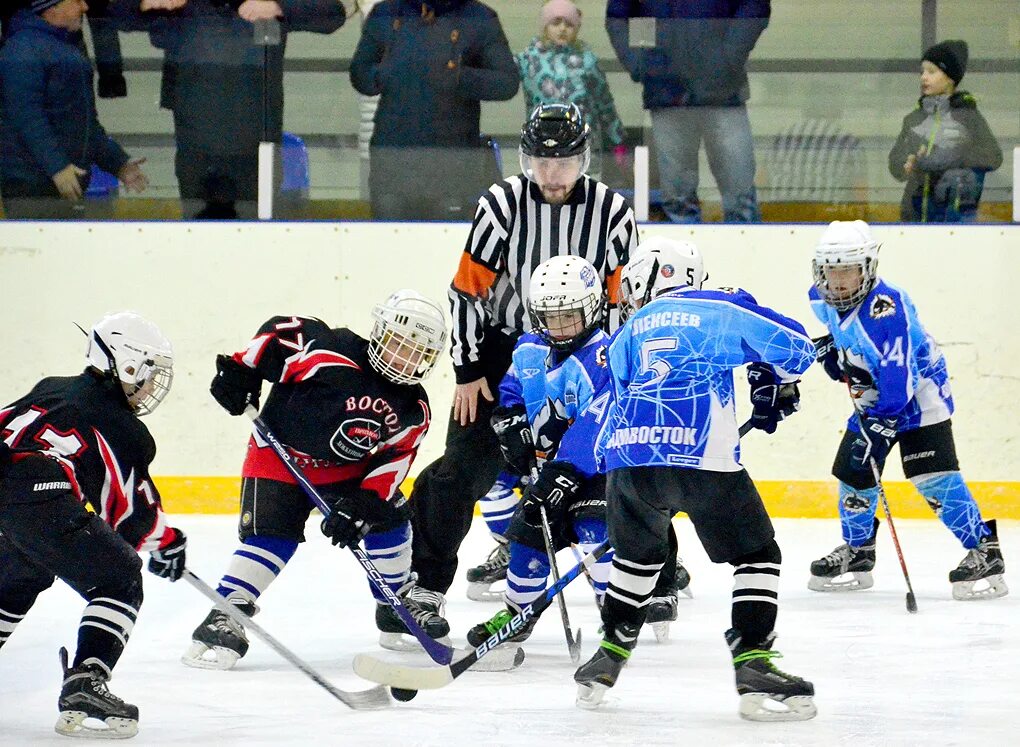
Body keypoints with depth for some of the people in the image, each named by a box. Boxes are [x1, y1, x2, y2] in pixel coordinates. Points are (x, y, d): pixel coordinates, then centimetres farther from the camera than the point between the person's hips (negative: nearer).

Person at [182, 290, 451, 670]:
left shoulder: (413, 411, -8)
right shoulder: (335, 354, -25)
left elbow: (392, 462, -11)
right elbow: (279, 331, -16)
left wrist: (359, 507, -23)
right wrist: (241, 370, -21)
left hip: (348, 468, 5)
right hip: (280, 453, -5)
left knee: (388, 516, -2)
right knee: (270, 534, -20)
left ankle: (397, 606, 18)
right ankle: (225, 616, -20)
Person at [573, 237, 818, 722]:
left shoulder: (628, 336, 25)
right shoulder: (720, 309, 13)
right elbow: (793, 344, 9)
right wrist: (777, 387, 28)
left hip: (629, 462, 4)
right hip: (703, 459, -4)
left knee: (637, 554, 29)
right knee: (757, 554, 8)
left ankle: (610, 656, 31)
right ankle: (753, 666, -6)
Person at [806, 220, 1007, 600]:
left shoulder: (887, 307, -31)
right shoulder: (823, 300, -5)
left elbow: (900, 376, -32)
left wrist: (881, 425, -34)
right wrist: (833, 353, 1)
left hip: (918, 393, -8)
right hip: (872, 398, 8)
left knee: (934, 477, -18)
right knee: (852, 471, 8)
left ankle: (984, 552, -13)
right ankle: (857, 553, 27)